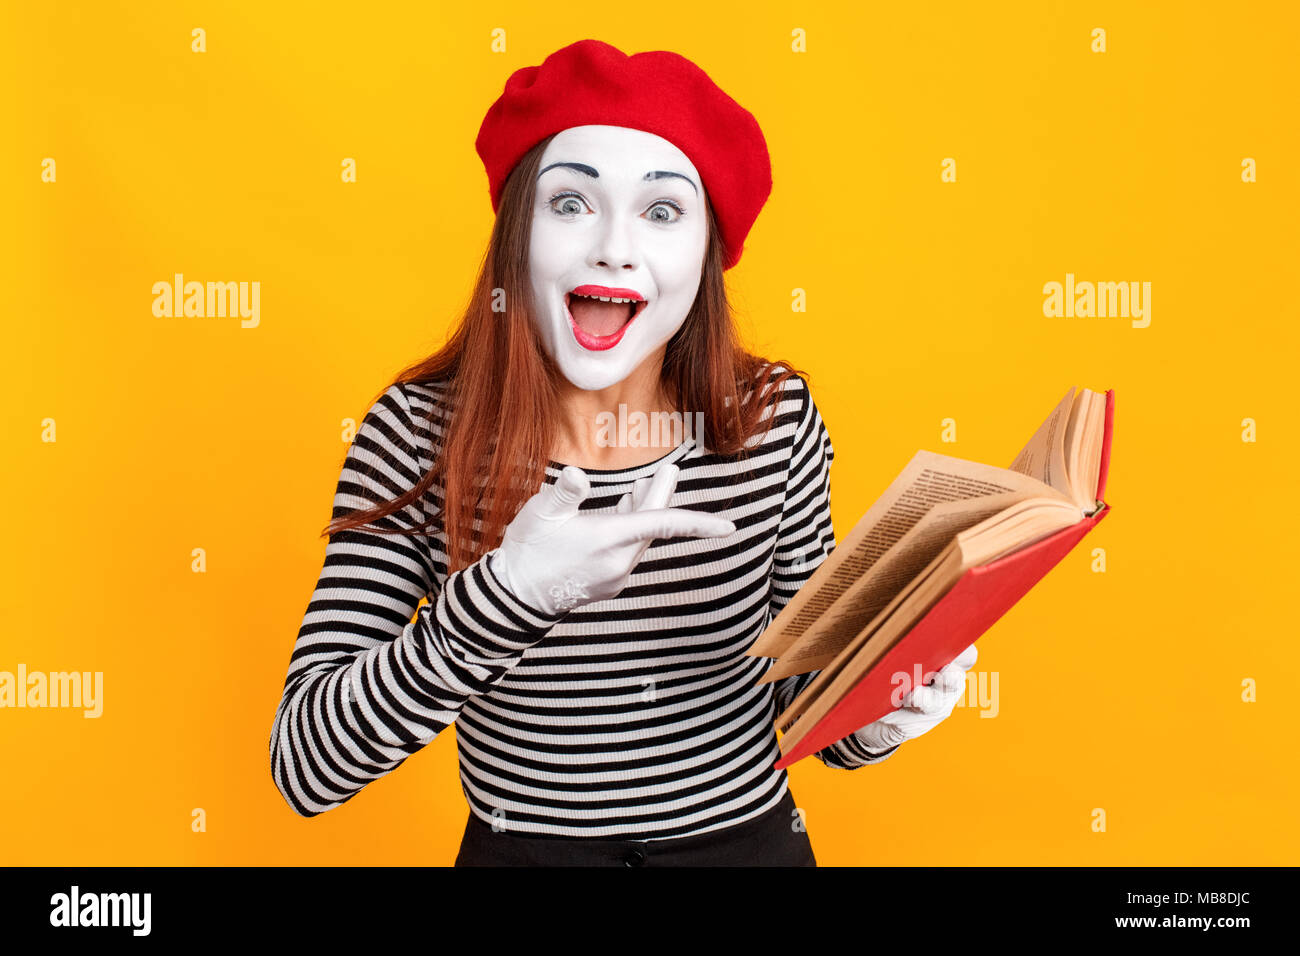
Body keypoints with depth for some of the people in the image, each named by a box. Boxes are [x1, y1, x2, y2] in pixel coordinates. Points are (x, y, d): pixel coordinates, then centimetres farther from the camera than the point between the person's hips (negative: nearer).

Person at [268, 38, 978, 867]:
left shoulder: (774, 417, -12)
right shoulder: (419, 432, -17)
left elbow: (805, 689, -2)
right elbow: (303, 765, -21)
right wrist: (504, 597, -34)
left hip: (748, 837, 2)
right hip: (520, 847, -1)